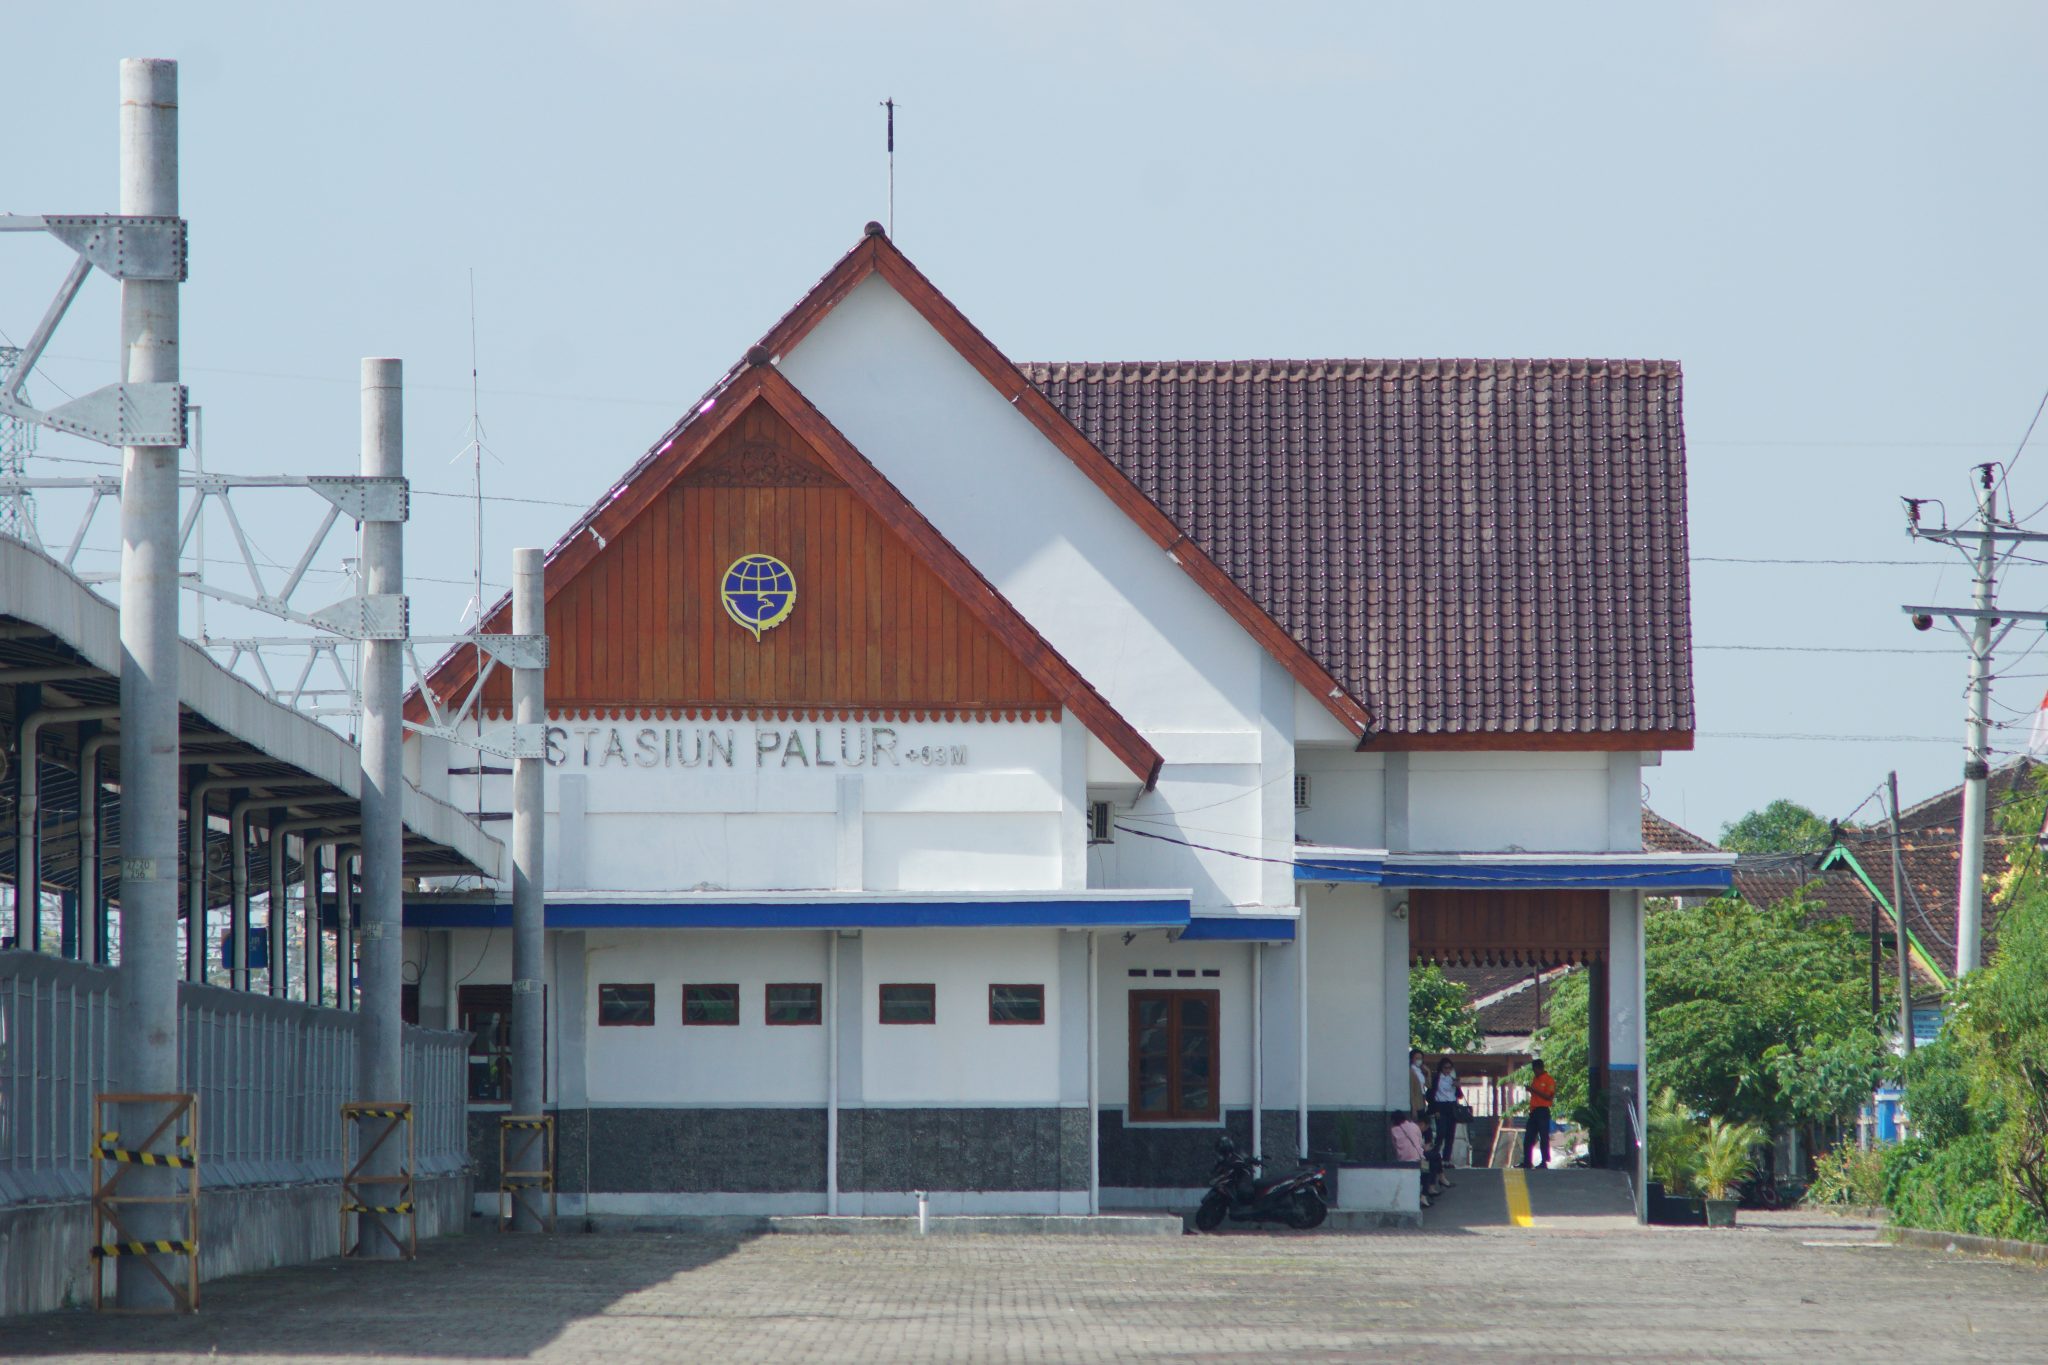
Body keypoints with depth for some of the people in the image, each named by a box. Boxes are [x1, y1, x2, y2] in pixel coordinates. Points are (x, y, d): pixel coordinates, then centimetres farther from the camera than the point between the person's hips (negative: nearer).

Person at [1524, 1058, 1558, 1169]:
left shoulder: (1549, 1079, -7)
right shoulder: (1534, 1079, 17)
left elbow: (1549, 1097, -15)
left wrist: (1534, 1090, -18)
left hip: (1543, 1110, -8)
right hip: (1533, 1110, 8)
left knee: (1544, 1137, -6)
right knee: (1528, 1137, 5)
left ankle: (1545, 1162, -4)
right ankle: (1527, 1162, 9)